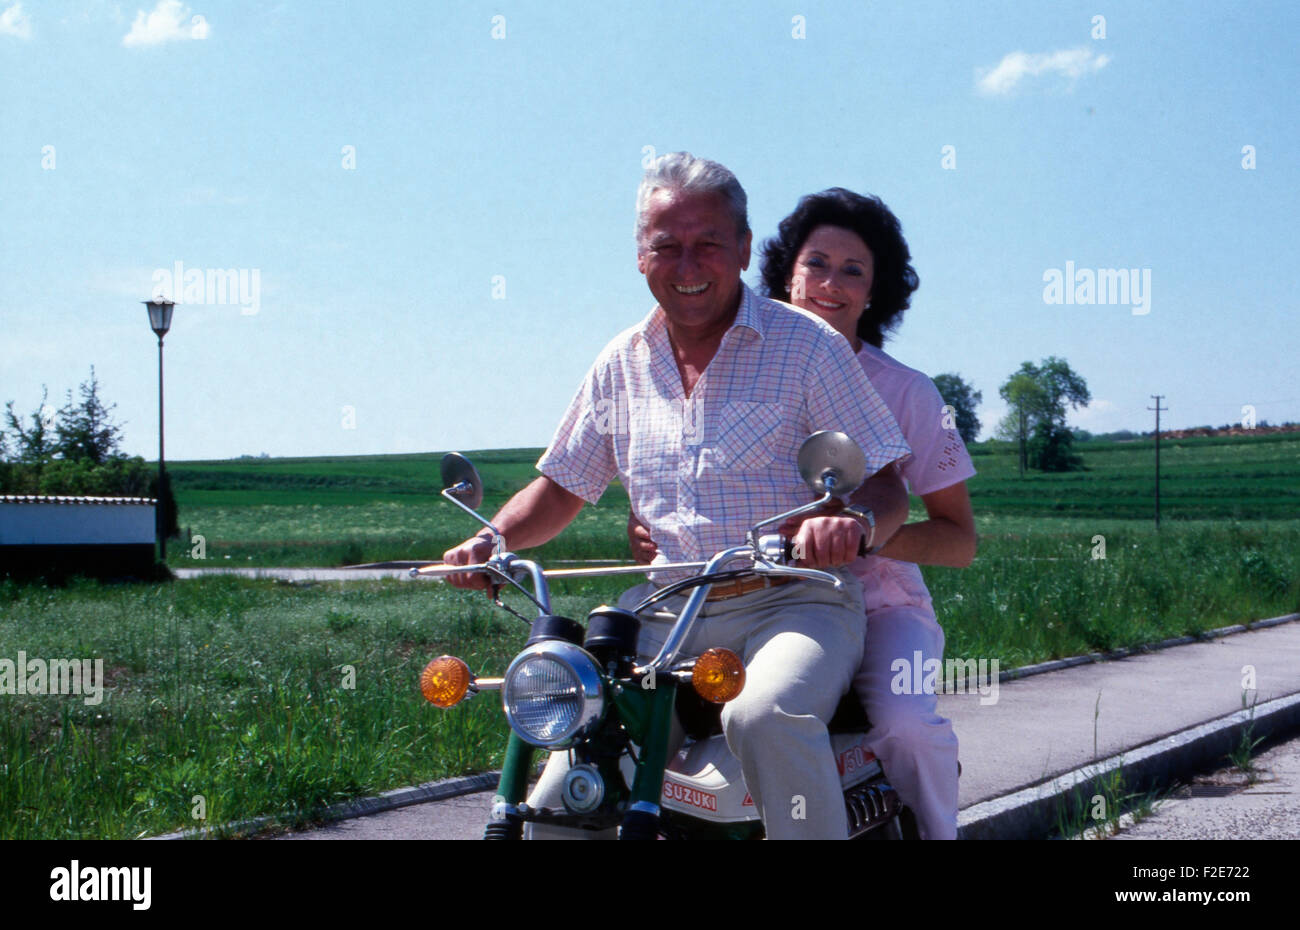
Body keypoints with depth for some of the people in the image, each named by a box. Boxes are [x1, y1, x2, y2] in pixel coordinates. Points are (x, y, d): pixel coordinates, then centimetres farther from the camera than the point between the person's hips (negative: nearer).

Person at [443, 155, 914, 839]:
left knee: (766, 715, -38)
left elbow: (886, 489, -5)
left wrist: (852, 523, -29)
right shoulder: (623, 363, 11)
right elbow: (561, 487, 19)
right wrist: (490, 540, -2)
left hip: (794, 604, -4)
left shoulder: (807, 345, -3)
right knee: (555, 807, -10)